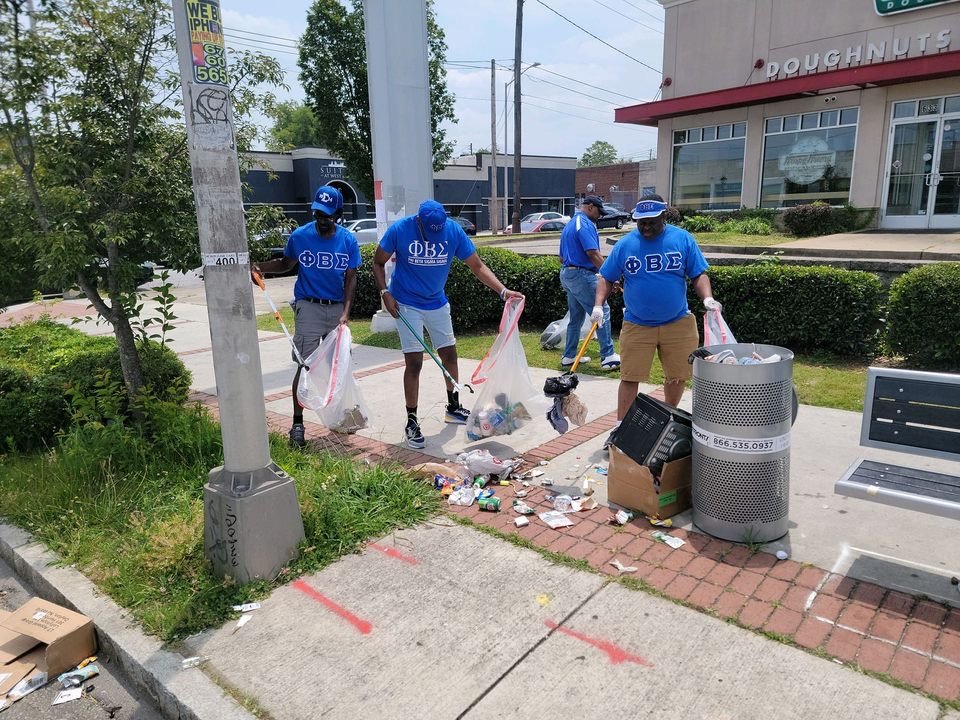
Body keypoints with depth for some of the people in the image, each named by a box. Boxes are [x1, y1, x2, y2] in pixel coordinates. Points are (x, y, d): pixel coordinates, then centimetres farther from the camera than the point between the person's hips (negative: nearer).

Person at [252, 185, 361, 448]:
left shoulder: (348, 240, -2)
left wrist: (346, 312, -13)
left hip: (337, 308, 2)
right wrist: (262, 266, -8)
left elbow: (350, 278, -2)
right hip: (308, 307, -2)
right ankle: (297, 423, -1)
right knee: (305, 365, -7)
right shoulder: (300, 236, -3)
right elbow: (286, 264, 12)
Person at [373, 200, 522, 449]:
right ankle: (411, 422, 5)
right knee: (414, 362, -8)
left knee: (449, 354, 12)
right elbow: (378, 262, -5)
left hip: (438, 304, 4)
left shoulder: (454, 231, -14)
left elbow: (478, 266, -9)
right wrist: (385, 292, -19)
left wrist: (503, 291, -21)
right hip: (407, 305, -4)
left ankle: (453, 407, 33)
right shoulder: (399, 230, -19)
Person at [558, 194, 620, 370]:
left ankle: (568, 357, 17)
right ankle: (608, 357, -7)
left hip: (567, 273, 10)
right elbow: (593, 253, -22)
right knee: (602, 311, -6)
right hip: (582, 275, -10)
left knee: (576, 317, 14)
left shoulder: (568, 225, 19)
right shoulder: (585, 224, -12)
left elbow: (562, 257, 23)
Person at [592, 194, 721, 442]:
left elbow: (699, 275, 1)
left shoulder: (683, 239, -1)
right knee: (630, 377, 0)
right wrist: (598, 305, -11)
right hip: (636, 325, -1)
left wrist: (707, 297, -17)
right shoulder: (625, 244, -2)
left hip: (678, 323, 1)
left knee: (677, 375, 11)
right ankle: (620, 426, 12)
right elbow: (606, 279, 4)